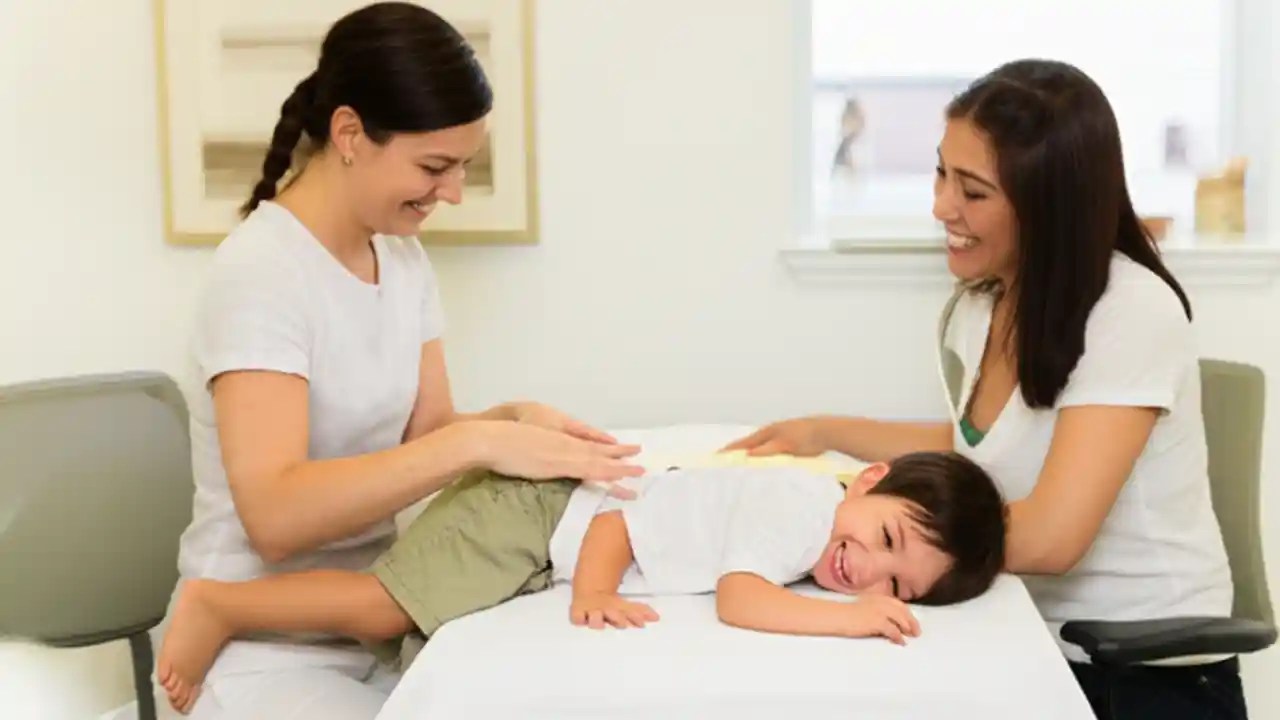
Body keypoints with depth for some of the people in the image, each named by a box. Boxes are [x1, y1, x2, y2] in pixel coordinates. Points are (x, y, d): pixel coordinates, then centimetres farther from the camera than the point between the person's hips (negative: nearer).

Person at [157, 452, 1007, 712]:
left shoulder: (832, 509, 3)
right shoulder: (802, 502, -24)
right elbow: (740, 599, -37)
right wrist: (850, 620, -37)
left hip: (576, 506, 9)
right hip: (535, 512, -9)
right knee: (385, 609, -12)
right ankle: (219, 605, -1)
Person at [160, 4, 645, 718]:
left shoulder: (403, 258, 4)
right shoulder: (262, 270, -19)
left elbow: (422, 439, 5)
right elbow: (274, 515, -29)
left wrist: (512, 420, -15)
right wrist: (477, 443, -34)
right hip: (268, 651, -7)